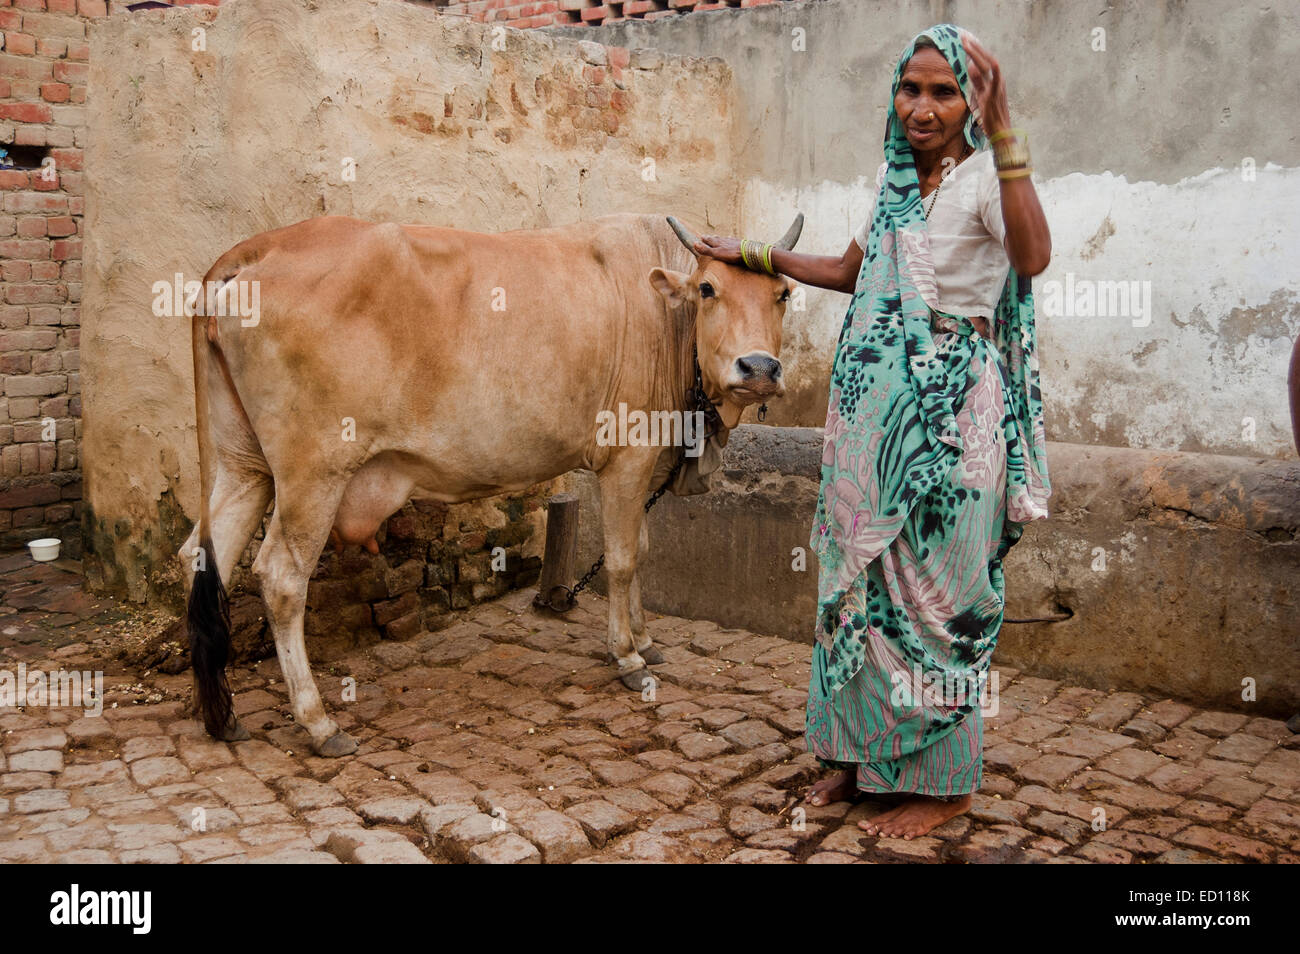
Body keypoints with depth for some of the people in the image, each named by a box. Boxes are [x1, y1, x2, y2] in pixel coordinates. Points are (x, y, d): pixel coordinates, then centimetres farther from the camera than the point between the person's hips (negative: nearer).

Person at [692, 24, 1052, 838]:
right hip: (871, 407, 7)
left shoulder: (984, 177, -8)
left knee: (935, 590, 1)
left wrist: (1002, 127, -31)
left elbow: (1033, 258, -31)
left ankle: (943, 781, 16)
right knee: (862, 581, 12)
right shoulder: (894, 178, 13)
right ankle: (868, 752, 28)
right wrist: (753, 257, 31)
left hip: (950, 412, -7)